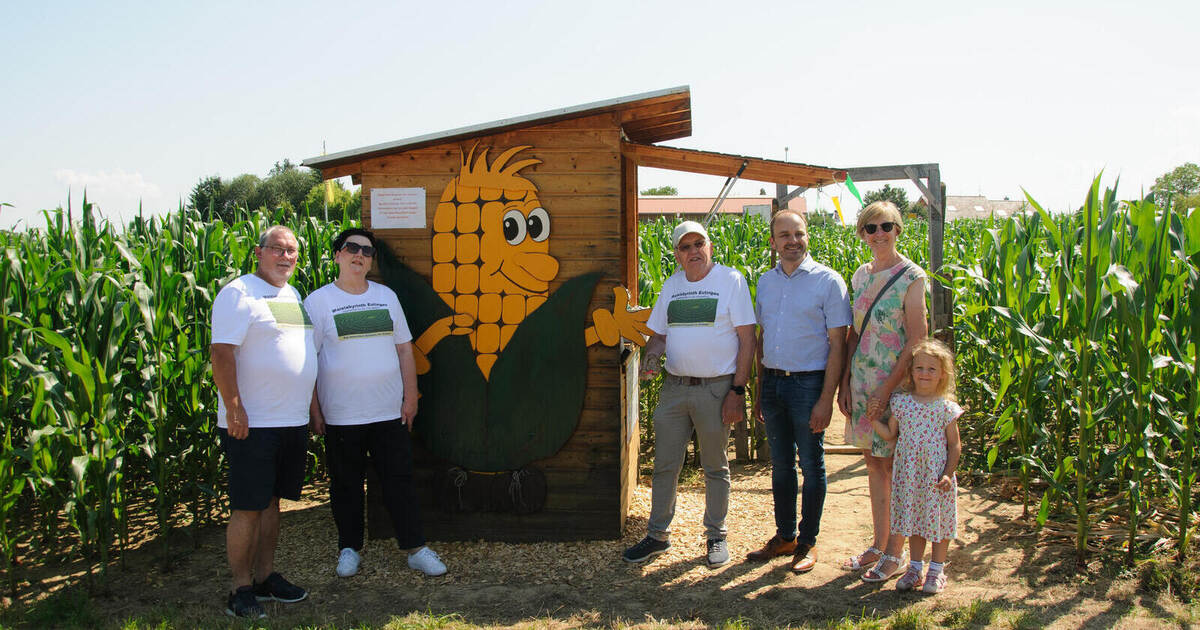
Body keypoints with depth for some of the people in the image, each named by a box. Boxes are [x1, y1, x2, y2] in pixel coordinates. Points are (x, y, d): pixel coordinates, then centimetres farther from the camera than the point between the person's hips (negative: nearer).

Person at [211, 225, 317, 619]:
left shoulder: (294, 296, 16)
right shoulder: (238, 294, -9)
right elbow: (222, 353, -16)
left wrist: (313, 408, 20)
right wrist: (233, 408, -21)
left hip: (294, 423, 8)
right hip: (251, 424, -7)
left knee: (272, 501, 15)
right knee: (247, 508, -1)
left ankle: (264, 576, 26)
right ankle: (241, 589, 9)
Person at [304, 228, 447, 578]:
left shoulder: (387, 296, 10)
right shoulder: (318, 301, -1)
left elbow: (404, 349, 13)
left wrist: (410, 396, 7)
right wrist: (314, 410, -5)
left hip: (389, 413, 3)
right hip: (341, 417, -3)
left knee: (399, 481, 6)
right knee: (346, 484, 9)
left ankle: (416, 548, 15)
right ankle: (350, 548, 25)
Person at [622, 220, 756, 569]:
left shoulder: (731, 280, -4)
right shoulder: (672, 285, 11)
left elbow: (746, 338, -6)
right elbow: (659, 334, 18)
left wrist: (738, 390, -11)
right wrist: (651, 356, -5)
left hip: (715, 388, -4)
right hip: (674, 386, 4)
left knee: (715, 467, 9)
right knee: (664, 465, 8)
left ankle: (716, 537, 23)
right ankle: (657, 535, 21)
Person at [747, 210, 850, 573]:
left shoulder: (828, 281, -6)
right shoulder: (766, 282, 10)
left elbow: (837, 345, -8)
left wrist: (826, 399, -14)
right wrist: (759, 393, 14)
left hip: (808, 383, -5)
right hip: (773, 382, 5)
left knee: (811, 465, 6)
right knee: (780, 464, 13)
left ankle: (808, 542, 19)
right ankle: (784, 535, 27)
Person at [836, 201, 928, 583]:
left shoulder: (911, 276, -10)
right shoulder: (861, 275, 9)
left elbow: (917, 339, -13)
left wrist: (887, 390, -16)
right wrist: (844, 383, 6)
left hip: (896, 383, -6)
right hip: (862, 381, 6)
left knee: (895, 466, 2)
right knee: (874, 463, 13)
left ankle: (895, 553, 15)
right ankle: (879, 544, 24)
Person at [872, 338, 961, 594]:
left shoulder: (946, 407, -6)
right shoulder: (901, 402, 1)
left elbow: (954, 445, -2)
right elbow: (890, 434, 8)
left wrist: (948, 474, -10)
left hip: (937, 477, -2)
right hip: (909, 475, 2)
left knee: (939, 522, 8)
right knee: (914, 521, 13)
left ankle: (936, 571, 23)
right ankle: (915, 568, 26)